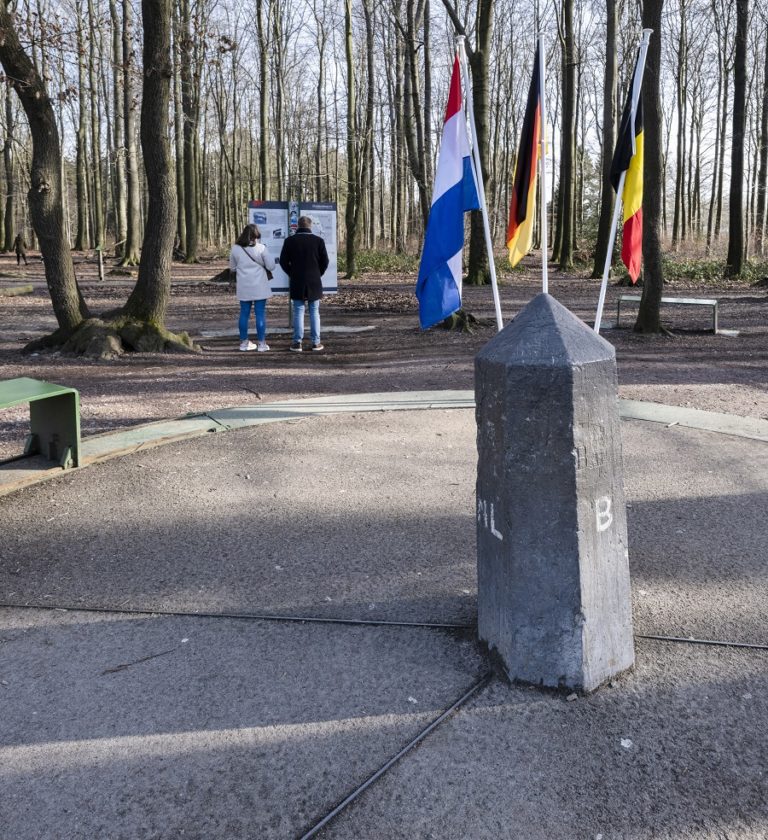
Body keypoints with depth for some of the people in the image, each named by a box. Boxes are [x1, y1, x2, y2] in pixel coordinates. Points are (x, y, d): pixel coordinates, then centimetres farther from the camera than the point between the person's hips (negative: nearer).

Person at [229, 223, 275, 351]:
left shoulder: (235, 249, -2)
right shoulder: (261, 248, -9)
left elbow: (232, 268, 8)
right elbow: (271, 266, -7)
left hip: (243, 287, 3)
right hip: (259, 287, -3)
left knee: (244, 313, 11)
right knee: (260, 314, 2)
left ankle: (244, 342, 16)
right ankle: (261, 343, 4)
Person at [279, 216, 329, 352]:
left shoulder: (290, 241, -4)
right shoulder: (318, 241, -4)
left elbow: (283, 261, -1)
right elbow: (325, 261, -1)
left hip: (297, 282, 0)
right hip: (314, 282, 0)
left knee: (298, 312, 3)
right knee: (314, 312, 6)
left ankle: (297, 342, 2)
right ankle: (316, 342, 7)